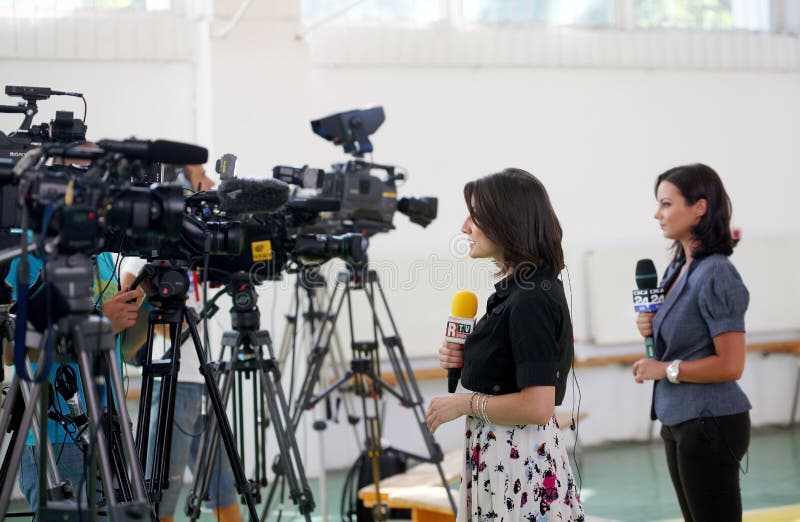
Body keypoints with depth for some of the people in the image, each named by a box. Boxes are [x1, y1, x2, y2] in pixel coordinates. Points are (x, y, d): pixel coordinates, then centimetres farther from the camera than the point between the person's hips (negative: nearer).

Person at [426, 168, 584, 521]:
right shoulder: (514, 289, 10)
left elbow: (536, 406, -24)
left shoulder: (531, 300, -19)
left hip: (519, 462, -9)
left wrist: (463, 403, -14)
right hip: (497, 458, 9)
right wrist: (464, 360, 6)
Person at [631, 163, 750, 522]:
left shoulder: (716, 274, -18)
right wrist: (652, 328, 0)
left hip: (709, 424, -9)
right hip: (679, 421, 9)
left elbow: (731, 365, -21)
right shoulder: (678, 268, 7)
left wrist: (665, 370, -14)